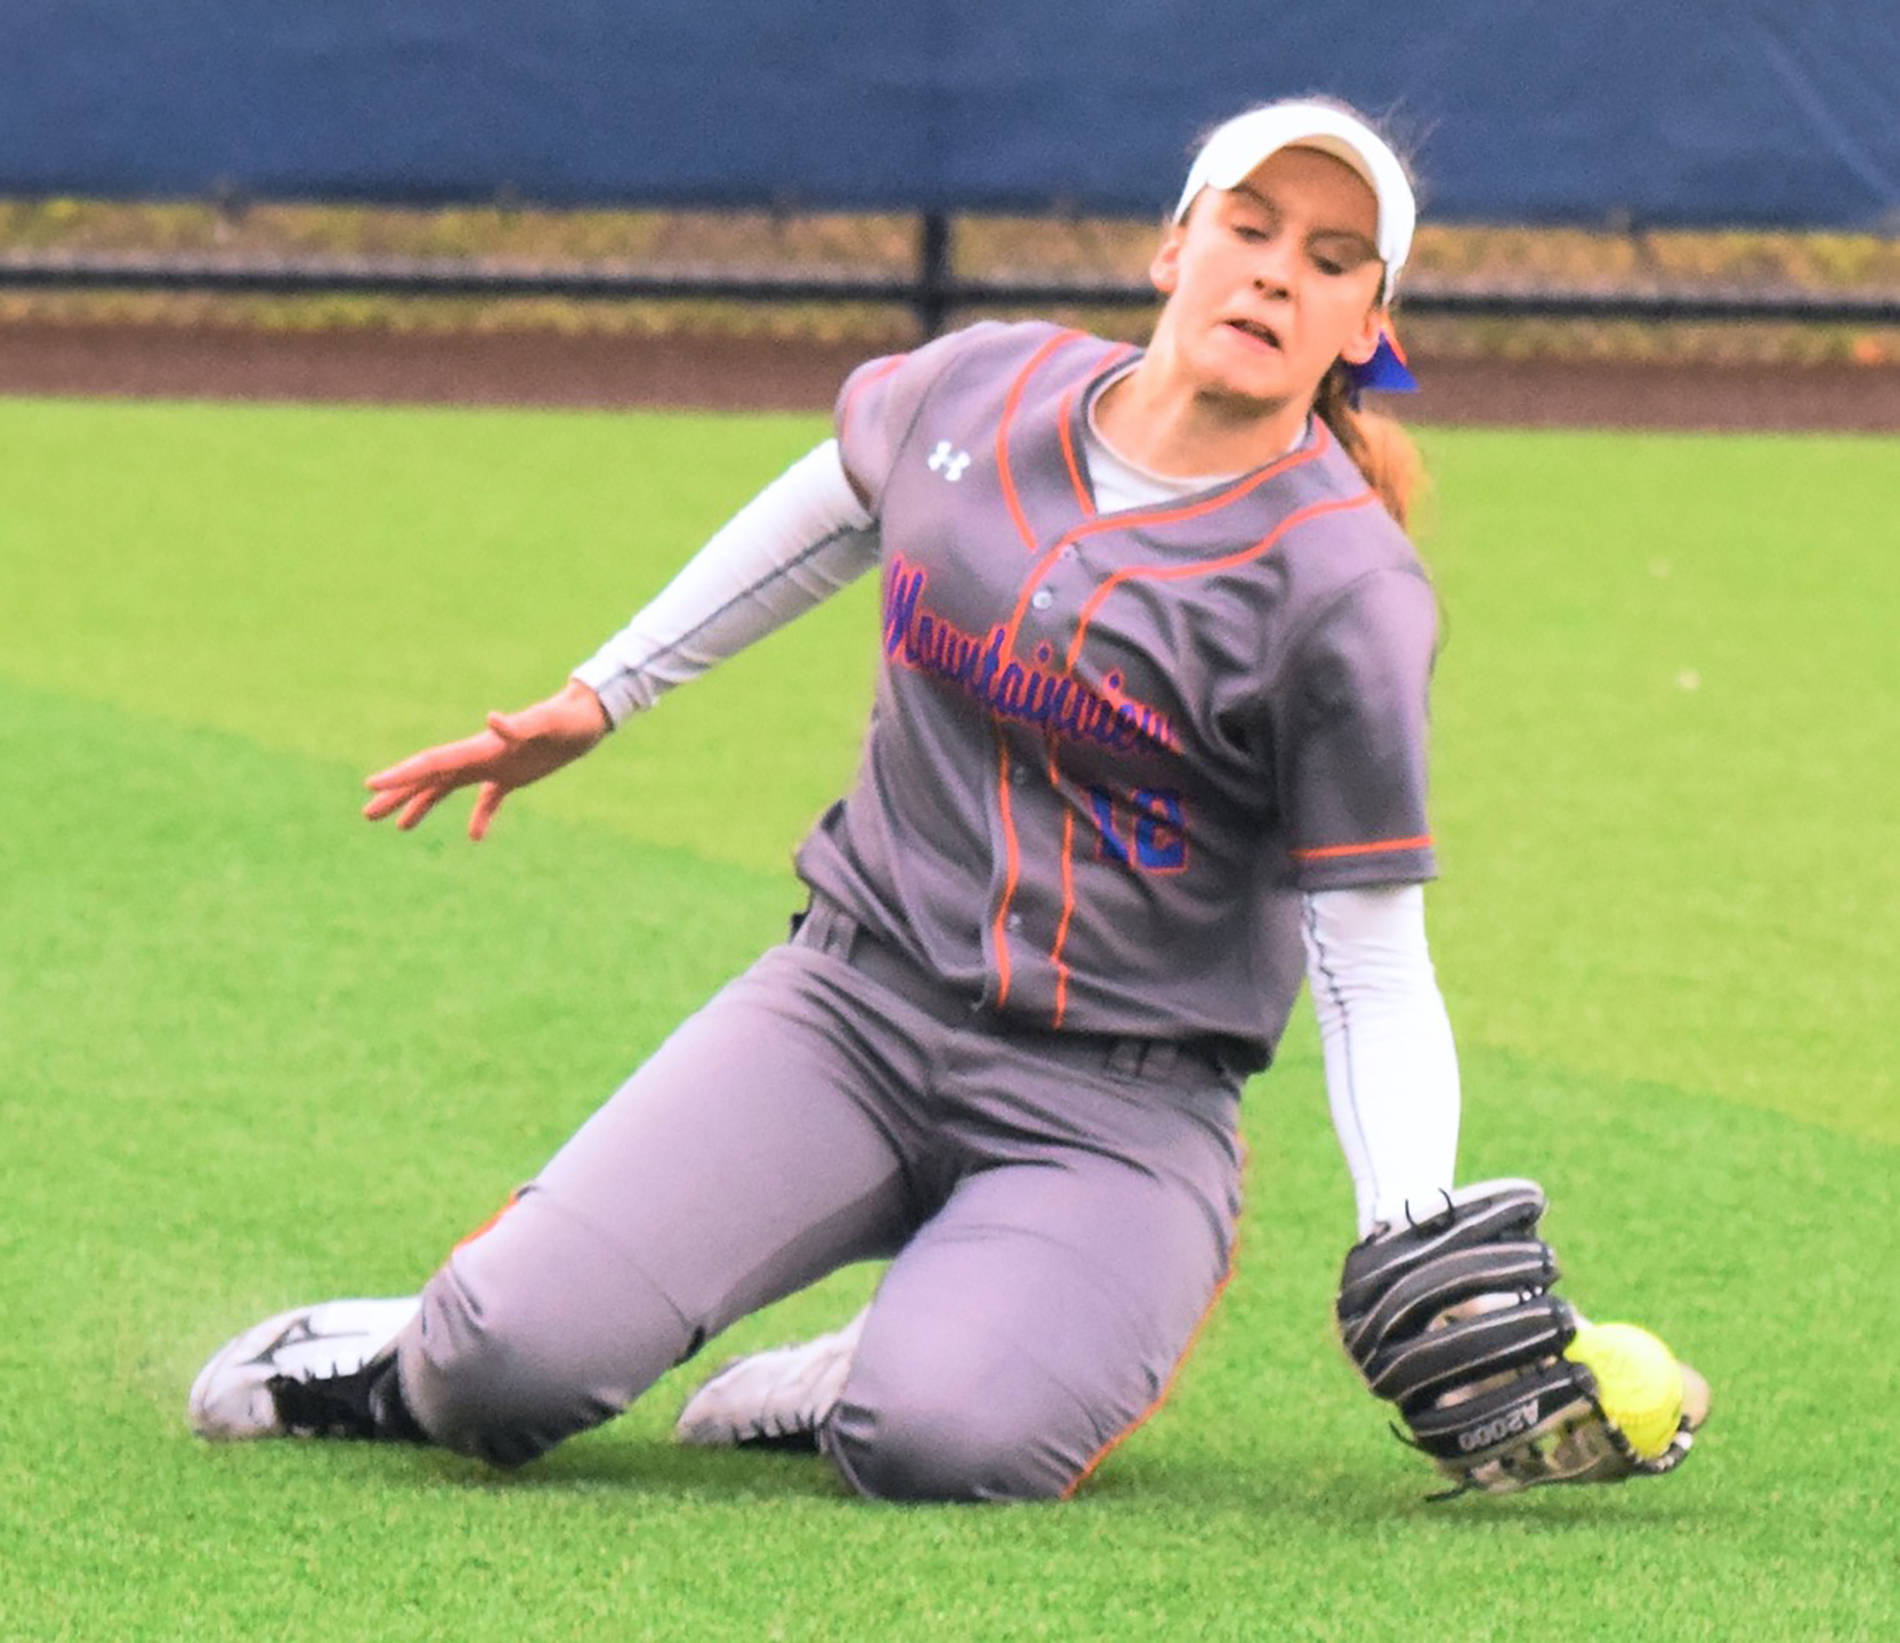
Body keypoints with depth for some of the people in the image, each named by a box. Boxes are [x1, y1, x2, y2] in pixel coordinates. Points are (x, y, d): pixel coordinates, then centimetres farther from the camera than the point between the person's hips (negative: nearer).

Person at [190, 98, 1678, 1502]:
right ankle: (432, 1356, 19)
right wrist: (597, 699, 29)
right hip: (857, 1012, 3)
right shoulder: (977, 390, 1)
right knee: (514, 1369, -18)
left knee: (941, 1442, -33)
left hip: (1118, 1108, -3)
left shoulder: (1348, 589, -12)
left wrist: (1411, 1250, -23)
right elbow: (834, 509, 25)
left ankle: (1124, 1324, 1)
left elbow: (1376, 972, -9)